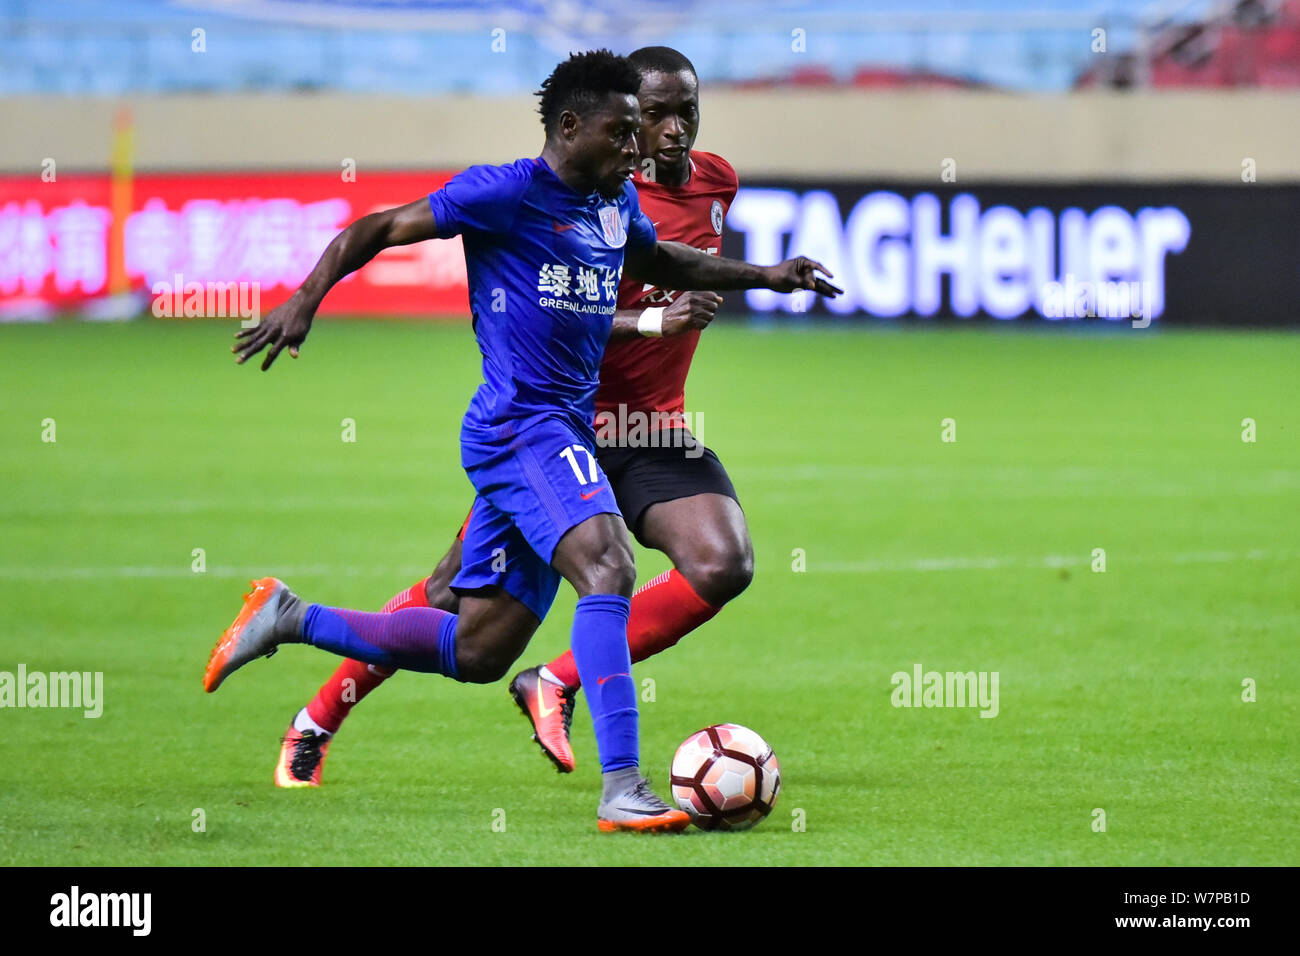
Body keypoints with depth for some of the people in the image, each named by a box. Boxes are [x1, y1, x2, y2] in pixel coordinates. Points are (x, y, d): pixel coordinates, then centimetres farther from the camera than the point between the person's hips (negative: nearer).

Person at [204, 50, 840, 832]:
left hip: (565, 431, 9)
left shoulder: (615, 204, 15)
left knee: (477, 651, 10)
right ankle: (622, 790, -34)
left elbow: (661, 262, 36)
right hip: (521, 425, -9)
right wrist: (306, 299, -15)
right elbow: (379, 229, -5)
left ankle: (289, 619, 24)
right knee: (609, 568, -29)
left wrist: (763, 276, 26)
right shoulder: (509, 194, -9)